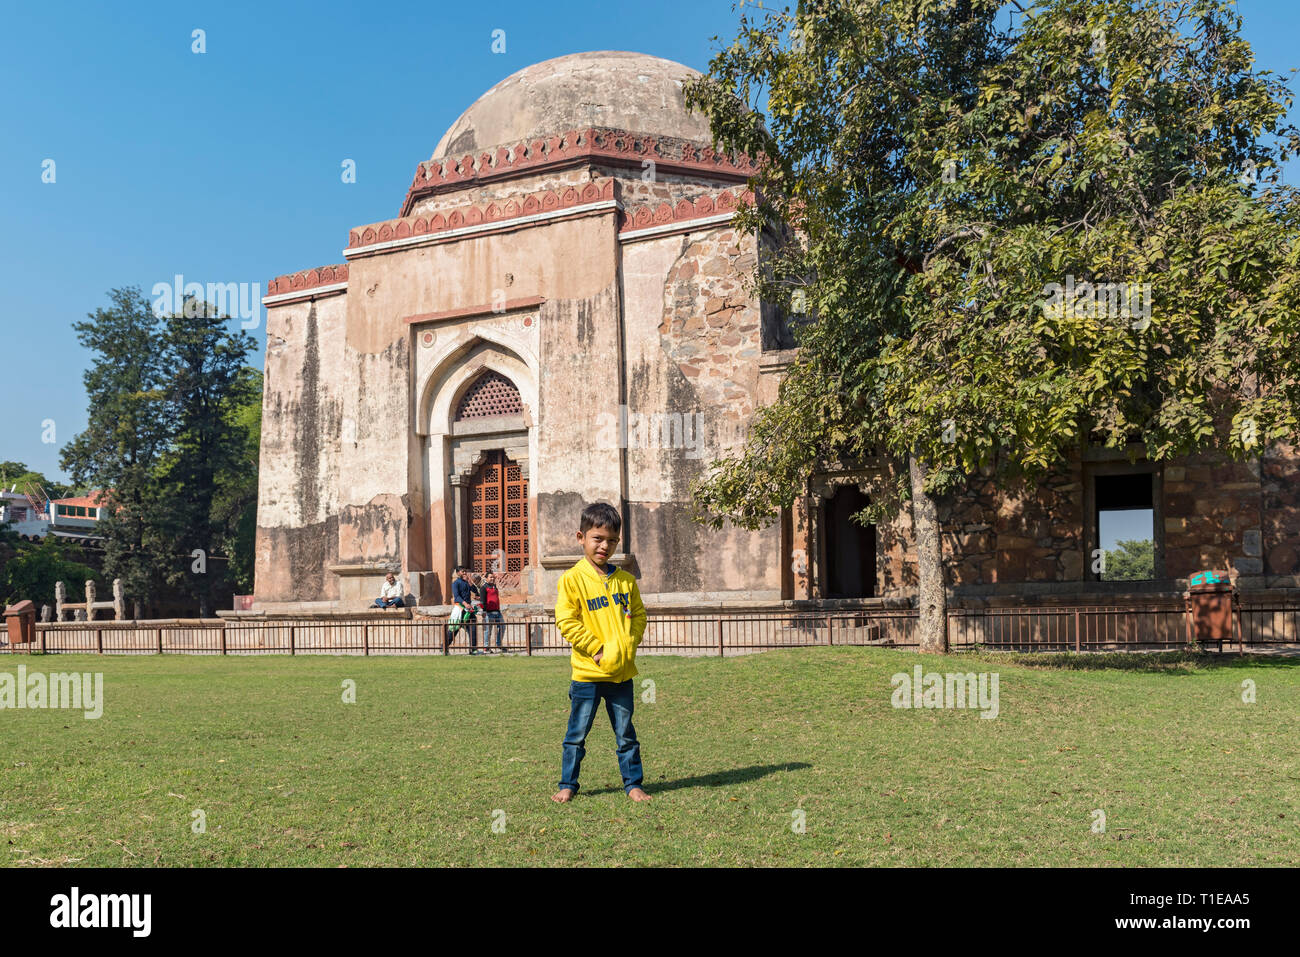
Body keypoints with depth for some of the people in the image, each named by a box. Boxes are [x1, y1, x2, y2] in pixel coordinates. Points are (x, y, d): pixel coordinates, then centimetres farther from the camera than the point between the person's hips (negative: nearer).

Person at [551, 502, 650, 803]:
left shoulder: (625, 579, 6)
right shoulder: (572, 579, -7)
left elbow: (639, 615, 13)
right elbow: (566, 621, -10)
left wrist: (629, 644, -3)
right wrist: (596, 648, -13)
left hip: (622, 671, 3)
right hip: (587, 671, -3)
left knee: (626, 734, 12)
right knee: (577, 734, 8)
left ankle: (633, 784, 23)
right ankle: (568, 784, 22)